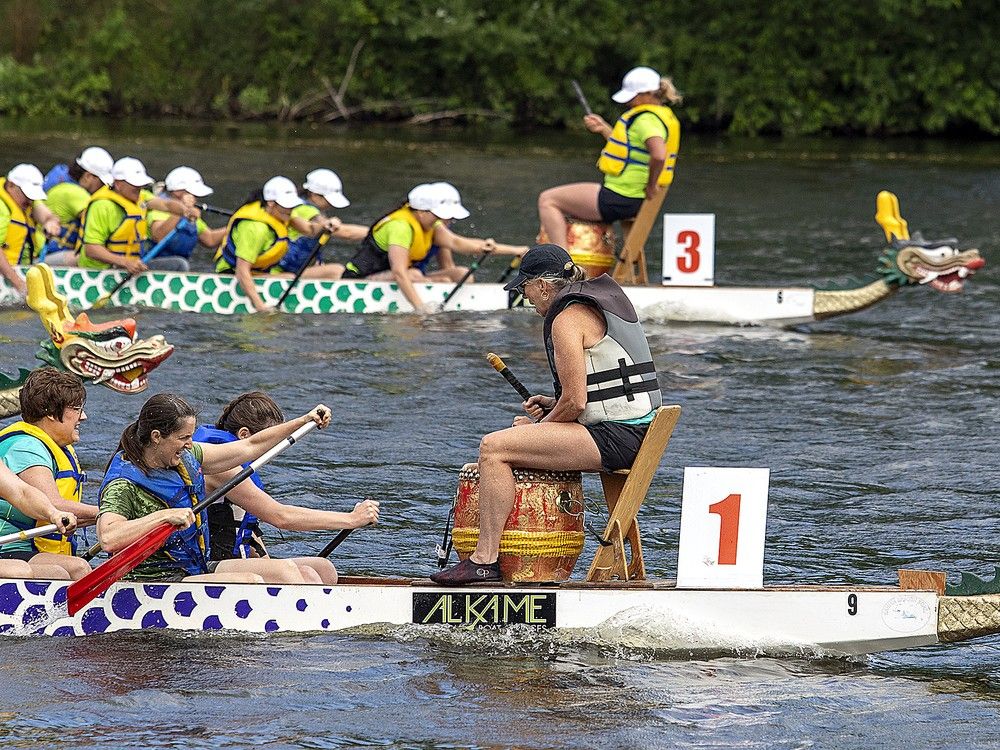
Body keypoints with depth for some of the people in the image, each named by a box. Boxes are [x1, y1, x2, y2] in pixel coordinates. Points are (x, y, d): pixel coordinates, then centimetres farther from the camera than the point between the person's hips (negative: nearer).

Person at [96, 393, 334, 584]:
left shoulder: (186, 457, 6)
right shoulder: (124, 483, -18)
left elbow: (249, 447, 16)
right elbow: (108, 538, -34)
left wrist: (305, 420, 18)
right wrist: (163, 516, -38)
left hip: (198, 568, 9)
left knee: (285, 569, -4)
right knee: (250, 582, -24)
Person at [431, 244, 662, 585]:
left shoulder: (567, 319, -13)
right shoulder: (604, 297, 18)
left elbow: (575, 402, -17)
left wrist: (540, 426, 1)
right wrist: (552, 405, 16)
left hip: (613, 438, -11)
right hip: (638, 430, 11)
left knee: (494, 448, -14)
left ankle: (484, 560, -17)